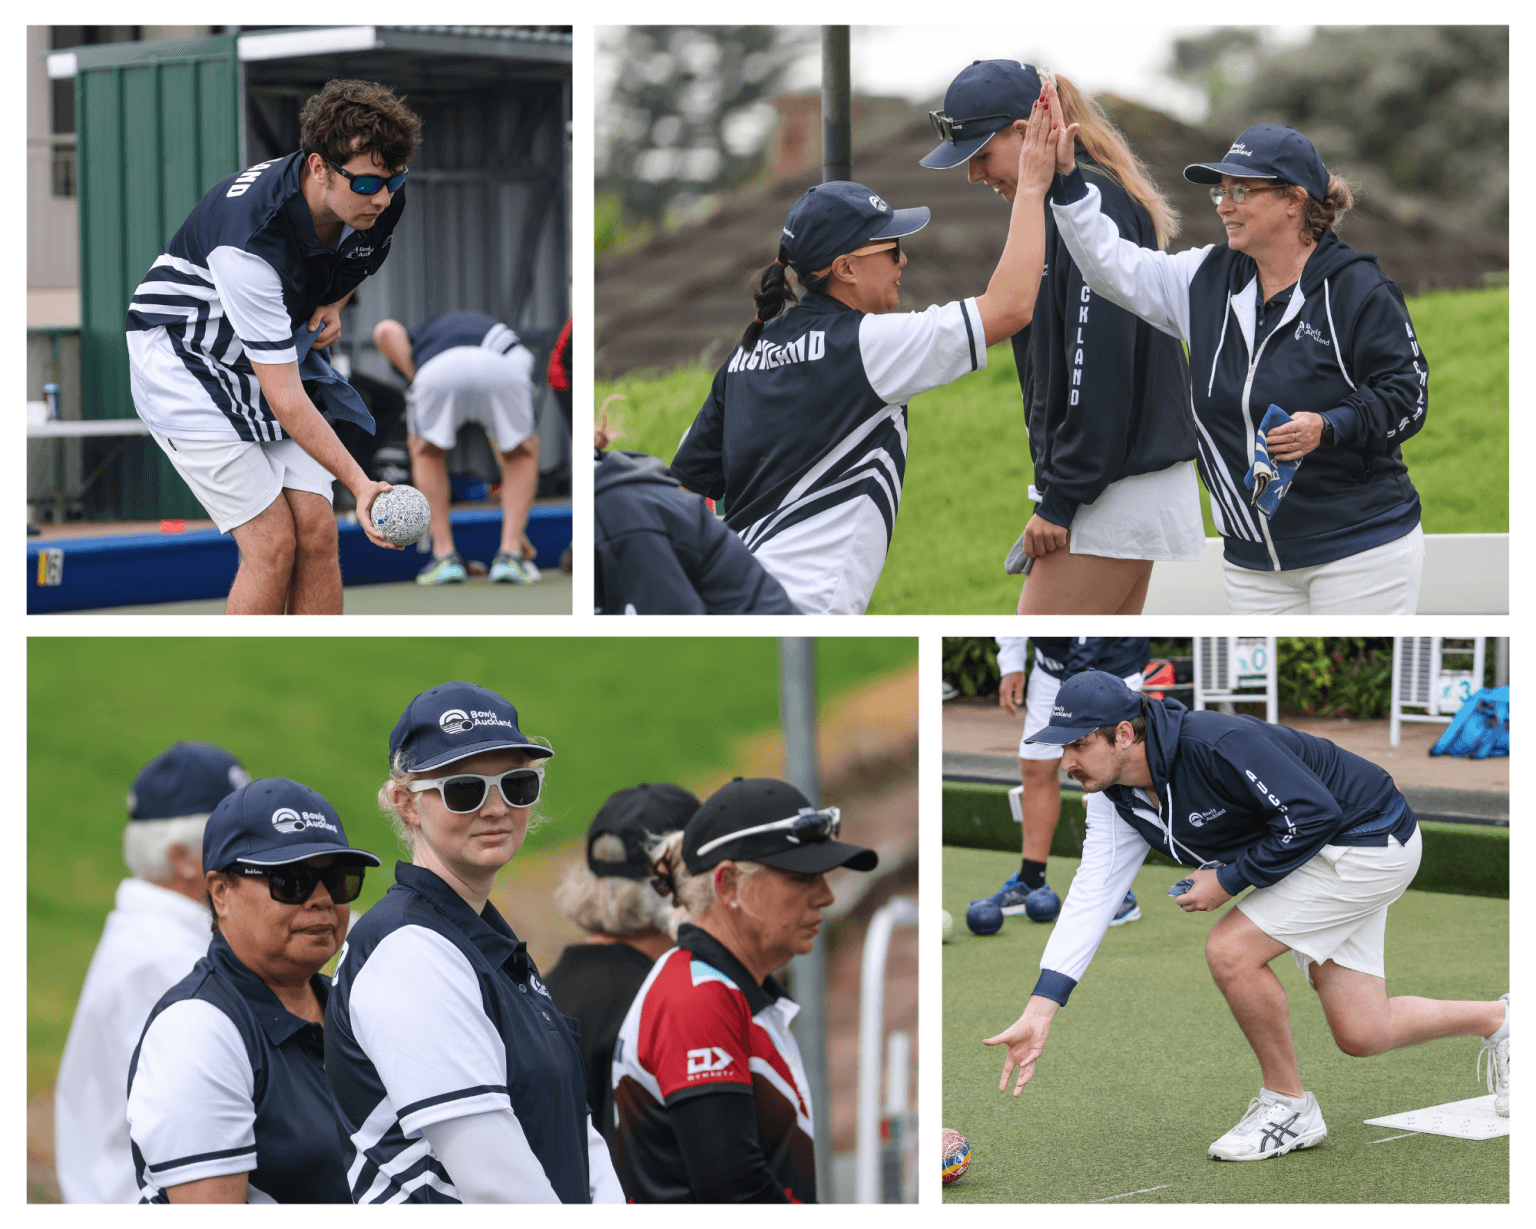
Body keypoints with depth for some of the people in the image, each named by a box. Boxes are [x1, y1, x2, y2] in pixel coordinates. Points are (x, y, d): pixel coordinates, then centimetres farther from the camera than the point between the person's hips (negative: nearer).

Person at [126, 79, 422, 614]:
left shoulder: (379, 203, -15)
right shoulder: (251, 237, -36)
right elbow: (285, 398, -34)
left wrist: (332, 305, -5)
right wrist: (358, 482, -38)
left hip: (276, 355, 7)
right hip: (186, 364, -7)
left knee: (317, 530, -6)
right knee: (273, 544, -15)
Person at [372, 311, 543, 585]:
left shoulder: (419, 337, 43)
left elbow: (385, 331, 14)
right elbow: (515, 452, 48)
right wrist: (516, 529, 53)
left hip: (437, 368, -1)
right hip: (504, 368, 1)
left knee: (427, 453, 29)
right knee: (523, 455, 29)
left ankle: (444, 555, 19)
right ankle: (510, 554, 15)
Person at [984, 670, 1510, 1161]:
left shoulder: (1215, 744, -31)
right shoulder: (1123, 800, -4)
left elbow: (1315, 814, -30)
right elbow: (1090, 896, -8)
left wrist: (1228, 881, -23)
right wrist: (1039, 1012, -16)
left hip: (1370, 839, -9)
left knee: (1231, 949, -21)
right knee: (1361, 1036, 9)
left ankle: (1289, 1106, -2)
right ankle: (1500, 1020, 34)